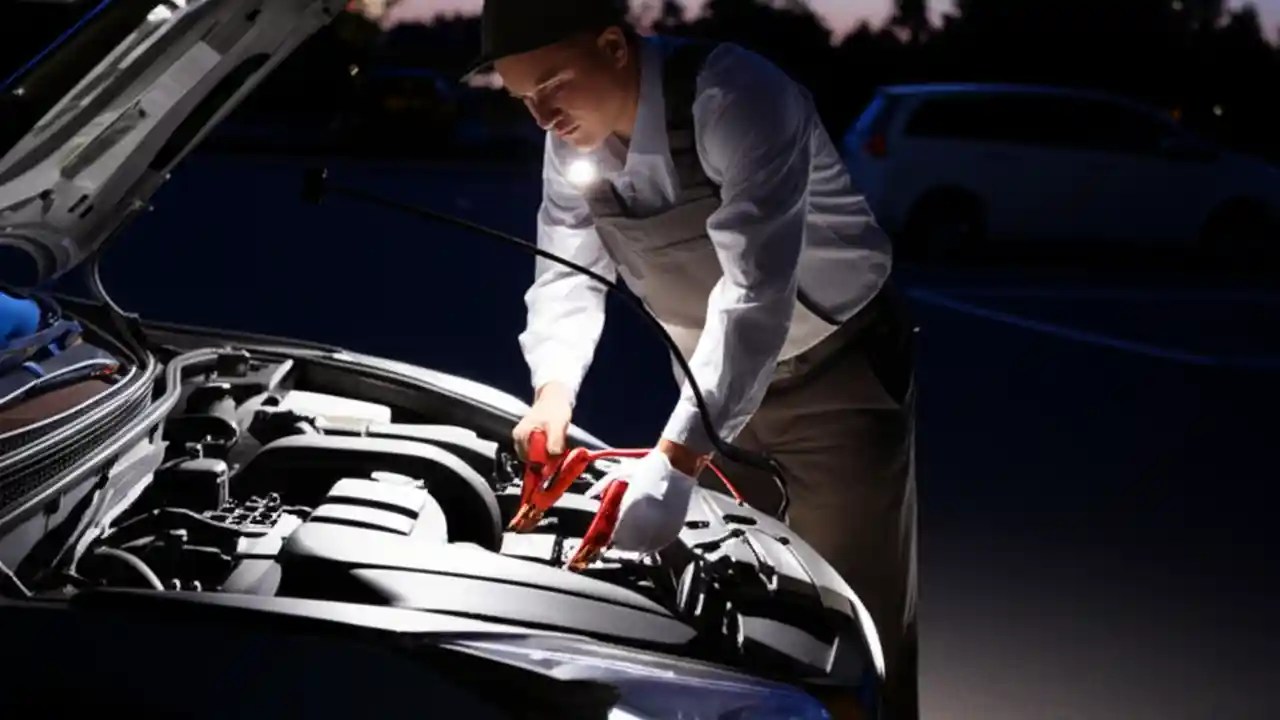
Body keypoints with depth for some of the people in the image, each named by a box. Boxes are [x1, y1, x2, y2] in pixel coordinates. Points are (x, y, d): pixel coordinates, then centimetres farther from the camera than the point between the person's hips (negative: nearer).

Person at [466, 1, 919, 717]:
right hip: (716, 377, 6)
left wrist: (676, 460, -45)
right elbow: (566, 276, -2)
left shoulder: (736, 97, -31)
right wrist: (555, 390, -23)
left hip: (838, 369, -6)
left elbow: (756, 293, -38)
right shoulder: (573, 143, -8)